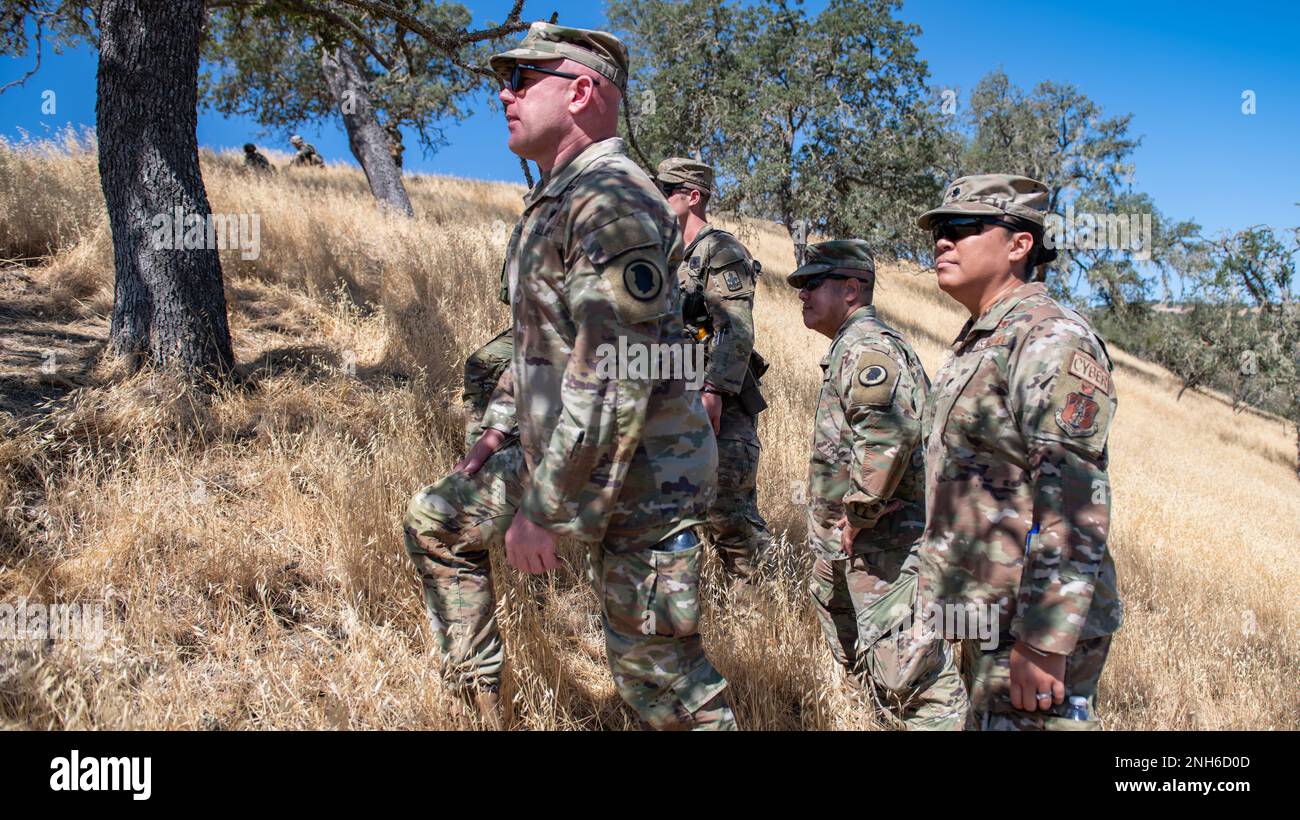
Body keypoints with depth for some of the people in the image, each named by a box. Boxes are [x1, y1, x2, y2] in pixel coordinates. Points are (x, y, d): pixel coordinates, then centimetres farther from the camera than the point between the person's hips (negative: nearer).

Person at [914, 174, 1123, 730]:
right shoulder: (977, 343, 14)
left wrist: (1043, 642, -26)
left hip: (1034, 626, -10)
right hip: (989, 620, 10)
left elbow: (1076, 509, -23)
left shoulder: (1053, 341, -16)